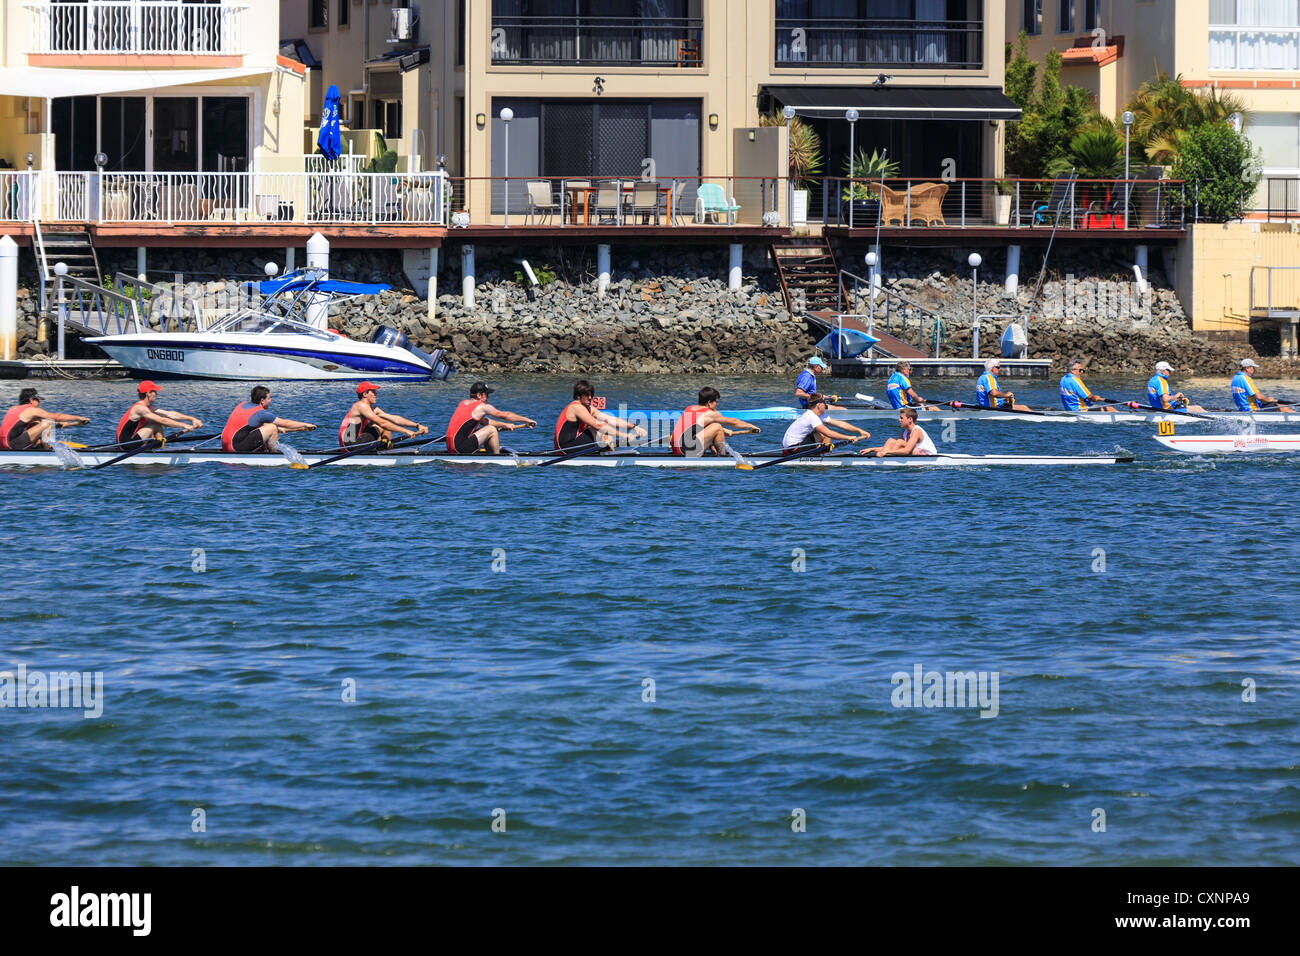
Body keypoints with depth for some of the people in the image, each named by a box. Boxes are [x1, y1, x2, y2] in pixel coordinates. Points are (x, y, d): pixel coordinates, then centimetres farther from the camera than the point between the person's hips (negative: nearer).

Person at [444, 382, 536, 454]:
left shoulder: (464, 403, 20)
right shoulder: (482, 407, -5)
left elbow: (484, 421, 29)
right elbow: (505, 415, 3)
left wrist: (505, 425, 30)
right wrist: (526, 420, 12)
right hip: (461, 448, -9)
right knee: (491, 430, -2)